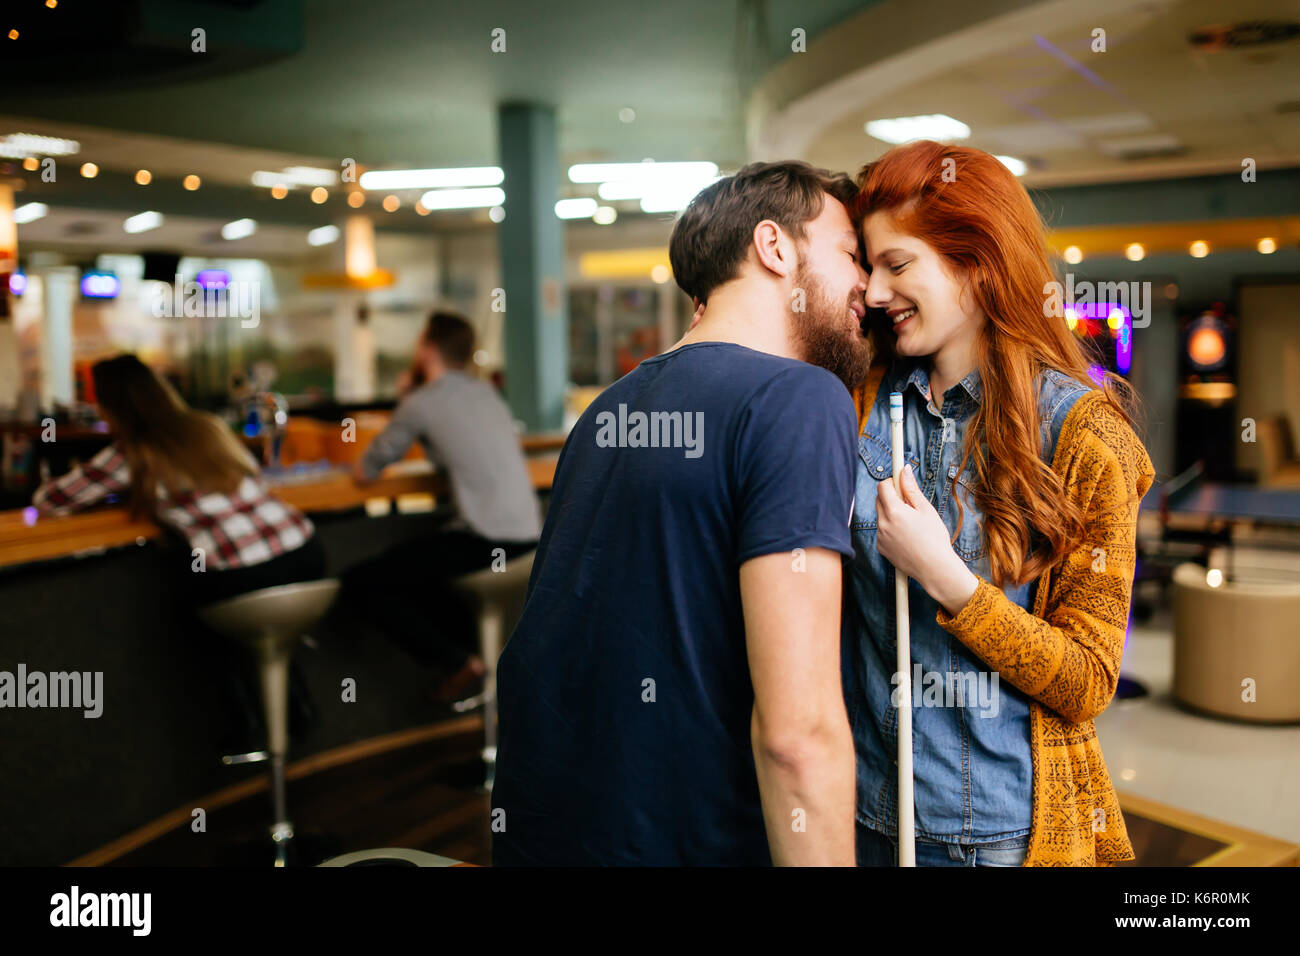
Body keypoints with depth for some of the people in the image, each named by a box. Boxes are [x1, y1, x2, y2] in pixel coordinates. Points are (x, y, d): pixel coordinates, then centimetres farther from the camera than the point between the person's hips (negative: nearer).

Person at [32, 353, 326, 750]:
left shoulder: (131, 456, 3)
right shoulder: (209, 426, 17)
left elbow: (47, 501, 13)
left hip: (243, 580, -5)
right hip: (307, 556, 5)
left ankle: (246, 713, 25)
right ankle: (296, 695, 33)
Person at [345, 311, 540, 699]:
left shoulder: (423, 402, -5)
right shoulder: (485, 392, 16)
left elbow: (365, 473, 1)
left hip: (486, 539, -8)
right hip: (528, 534, 8)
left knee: (357, 584, -2)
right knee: (413, 566, 30)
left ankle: (457, 662, -7)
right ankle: (476, 646, 17)